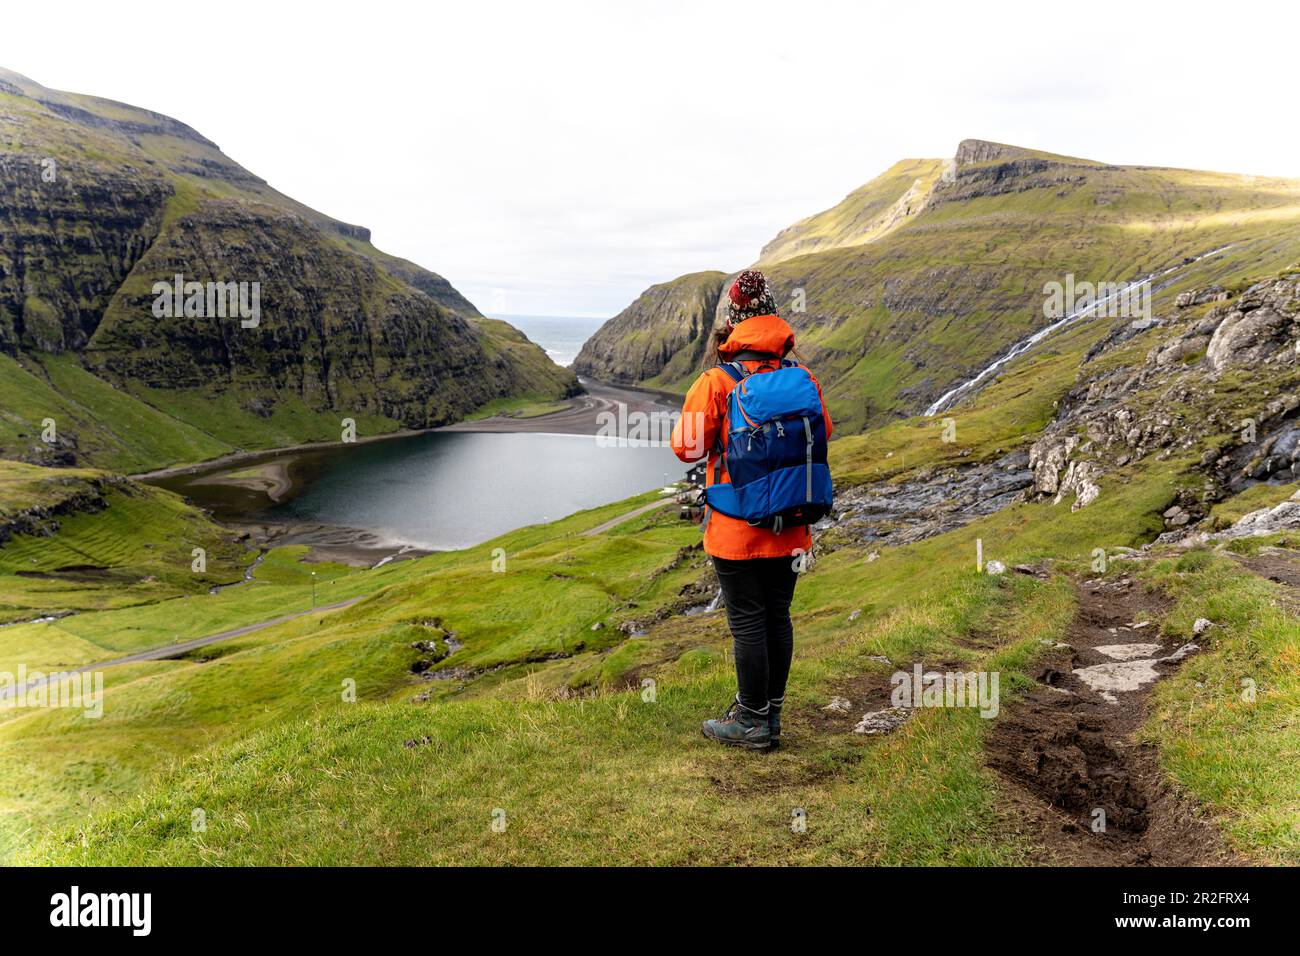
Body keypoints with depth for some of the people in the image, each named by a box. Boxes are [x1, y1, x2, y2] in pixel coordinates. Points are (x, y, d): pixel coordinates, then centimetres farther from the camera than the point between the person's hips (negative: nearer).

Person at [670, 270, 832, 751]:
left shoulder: (716, 382, -14)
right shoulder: (800, 378, 0)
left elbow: (687, 447, -10)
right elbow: (823, 432, 12)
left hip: (736, 528, -5)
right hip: (790, 527, 5)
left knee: (748, 622, 4)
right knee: (777, 616, 15)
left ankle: (752, 723, 16)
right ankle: (770, 713, 28)